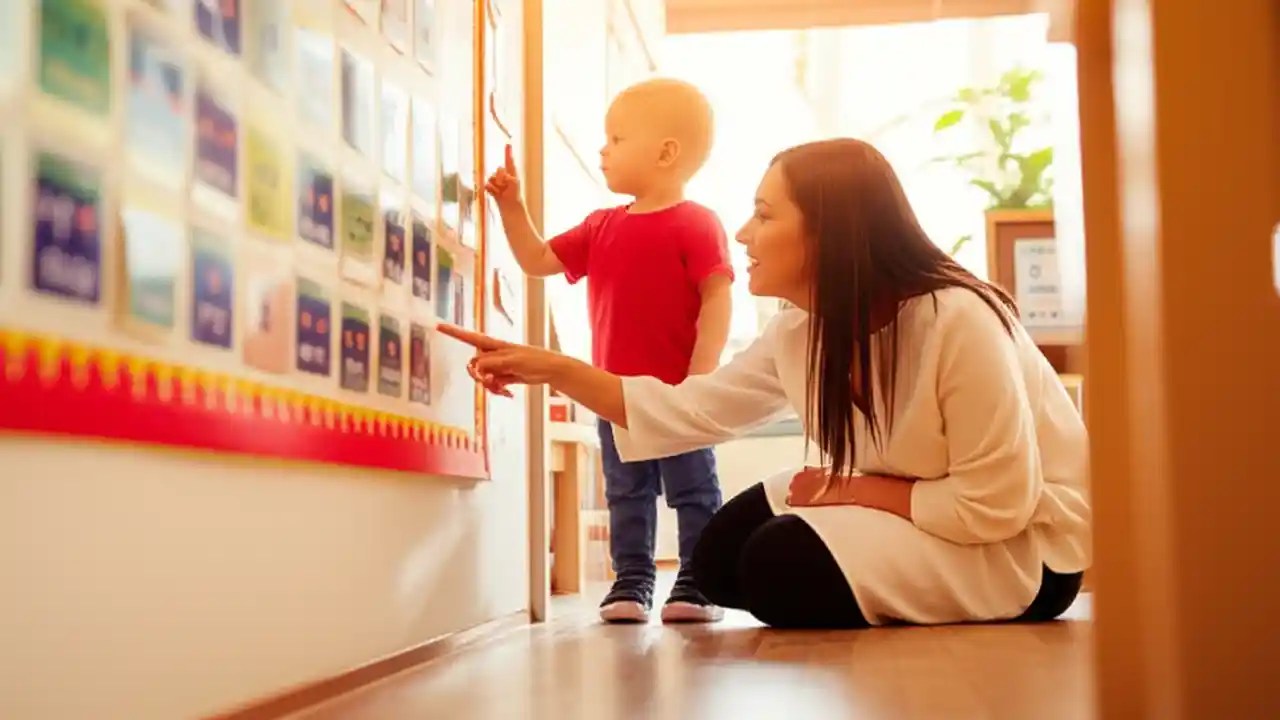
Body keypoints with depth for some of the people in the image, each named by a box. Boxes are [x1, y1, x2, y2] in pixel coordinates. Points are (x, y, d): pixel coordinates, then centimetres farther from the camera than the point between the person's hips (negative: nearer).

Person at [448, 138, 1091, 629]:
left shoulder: (957, 320, -30)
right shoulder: (797, 329, -6)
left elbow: (998, 504, -30)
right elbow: (690, 410, -1)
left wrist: (851, 490, -21)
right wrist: (553, 370, -6)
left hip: (1025, 543, -8)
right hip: (923, 504, 8)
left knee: (781, 568, -21)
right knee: (722, 557, 3)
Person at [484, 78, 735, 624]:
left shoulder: (695, 223, -9)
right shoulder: (602, 227, 11)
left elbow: (717, 301, -14)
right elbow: (538, 261, 16)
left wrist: (699, 378, -20)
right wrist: (511, 205, 5)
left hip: (678, 395, -6)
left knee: (694, 492, 5)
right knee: (626, 495, 12)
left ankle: (697, 585, 12)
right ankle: (631, 583, 20)